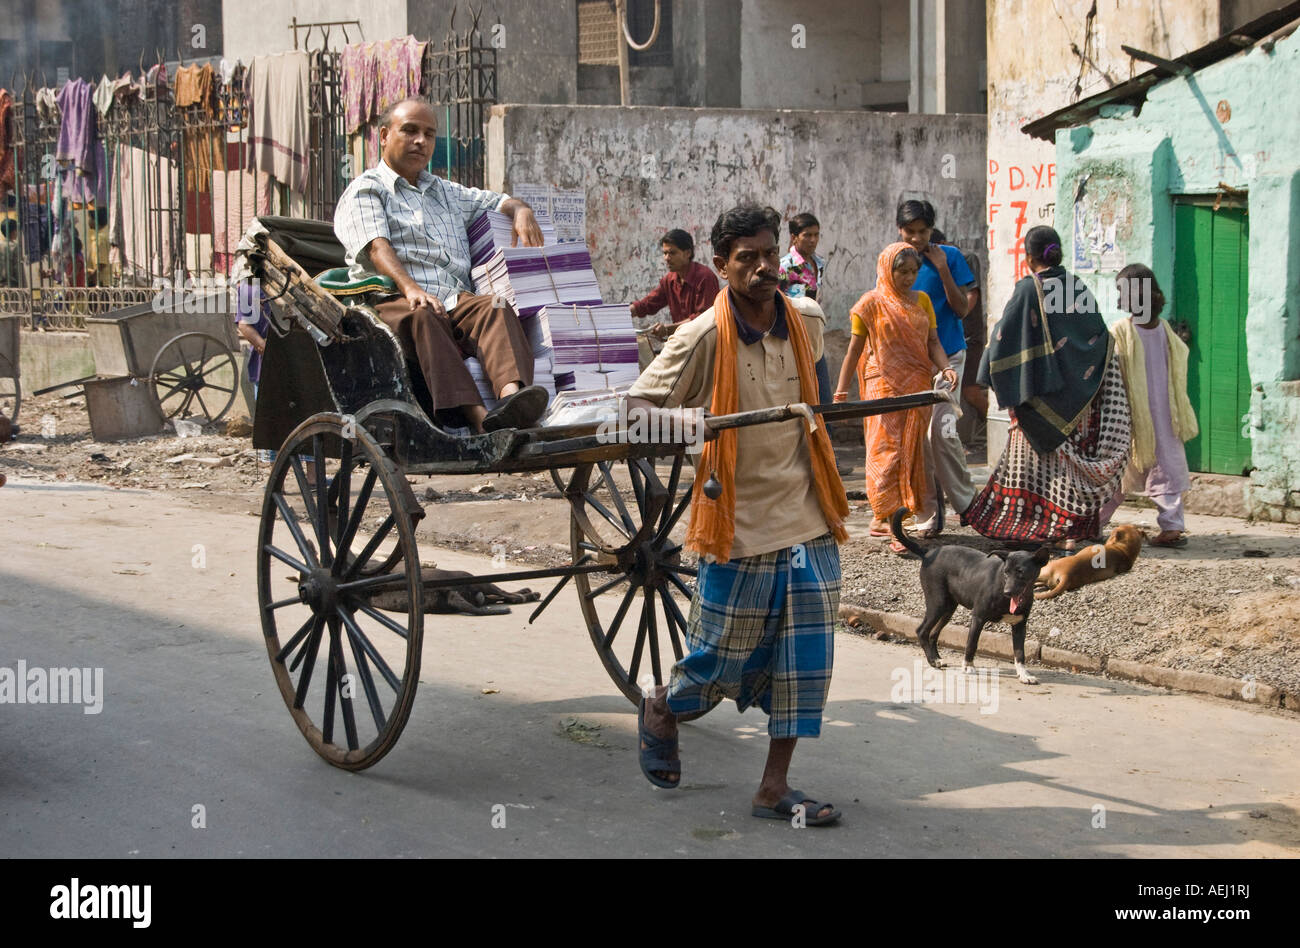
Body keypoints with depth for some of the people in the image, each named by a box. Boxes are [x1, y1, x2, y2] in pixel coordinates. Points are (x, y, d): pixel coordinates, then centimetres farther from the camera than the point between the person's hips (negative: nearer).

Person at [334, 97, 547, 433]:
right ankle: (476, 415, -58)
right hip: (393, 301, -5)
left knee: (495, 308, -29)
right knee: (424, 316, -40)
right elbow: (375, 245, -6)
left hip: (456, 300, 5)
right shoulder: (365, 190, 12)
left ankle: (512, 393, -57)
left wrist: (521, 212, 10)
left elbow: (499, 201, 38)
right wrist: (410, 288, -25)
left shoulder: (447, 193, 33)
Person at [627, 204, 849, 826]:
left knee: (803, 658, 2)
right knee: (724, 658, 6)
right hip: (740, 524, -5)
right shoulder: (703, 338, -13)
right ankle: (660, 712, 37)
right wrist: (682, 421, -29)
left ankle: (775, 787, 11)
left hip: (807, 520, 5)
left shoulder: (806, 321, 3)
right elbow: (637, 405, -12)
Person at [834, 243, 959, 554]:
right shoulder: (872, 303, -1)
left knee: (912, 451, 6)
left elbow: (932, 341, 10)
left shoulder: (921, 300, 12)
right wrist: (841, 394, -5)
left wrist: (945, 368, -11)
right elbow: (854, 350, 0)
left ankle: (880, 517, 16)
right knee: (887, 451, -10)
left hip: (918, 385, 5)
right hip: (883, 385, -5)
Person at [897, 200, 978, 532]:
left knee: (942, 430, -14)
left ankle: (965, 502, 3)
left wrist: (943, 270, -14)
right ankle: (929, 512, 10)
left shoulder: (949, 256, -3)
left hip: (947, 355, -3)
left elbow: (962, 308, -6)